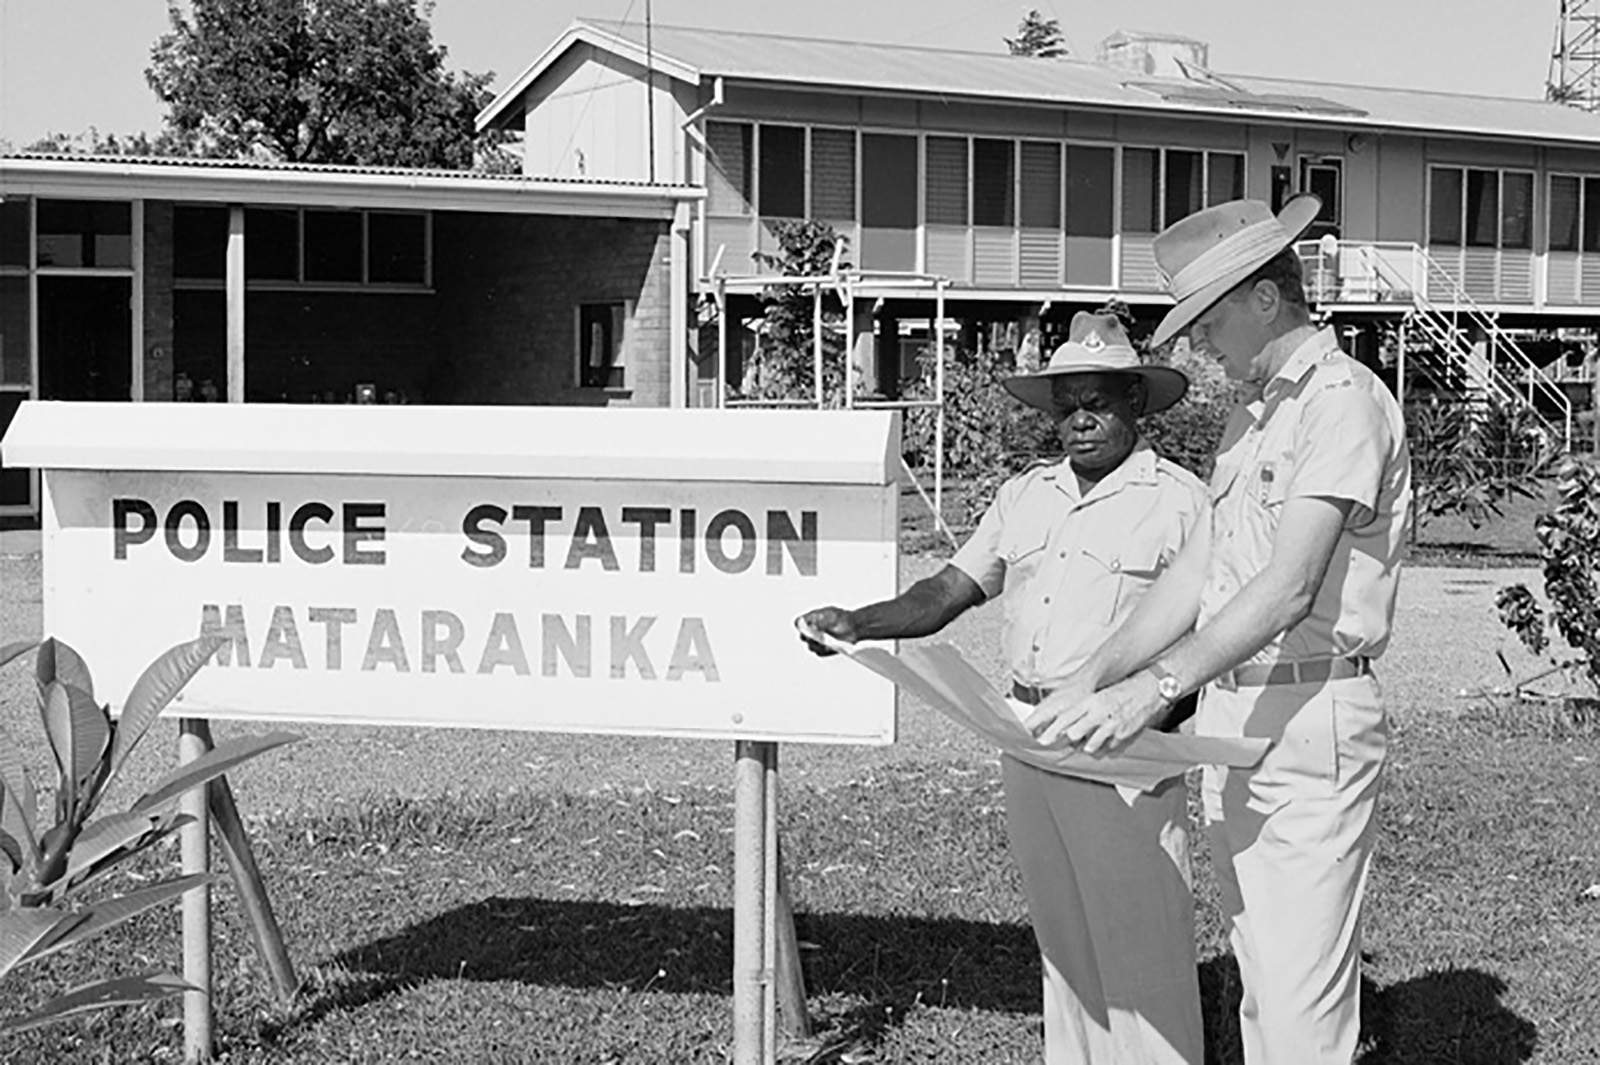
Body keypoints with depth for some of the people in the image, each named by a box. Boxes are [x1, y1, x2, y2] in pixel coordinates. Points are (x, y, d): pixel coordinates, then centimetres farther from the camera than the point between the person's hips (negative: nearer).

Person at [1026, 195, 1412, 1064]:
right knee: (1259, 990, 14)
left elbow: (1290, 589, -23)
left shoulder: (1344, 402, -13)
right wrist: (1093, 678, 11)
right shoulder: (1252, 414, 18)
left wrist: (1156, 687, -31)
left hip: (1310, 723, -9)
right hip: (1228, 716, 9)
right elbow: (1198, 571, 18)